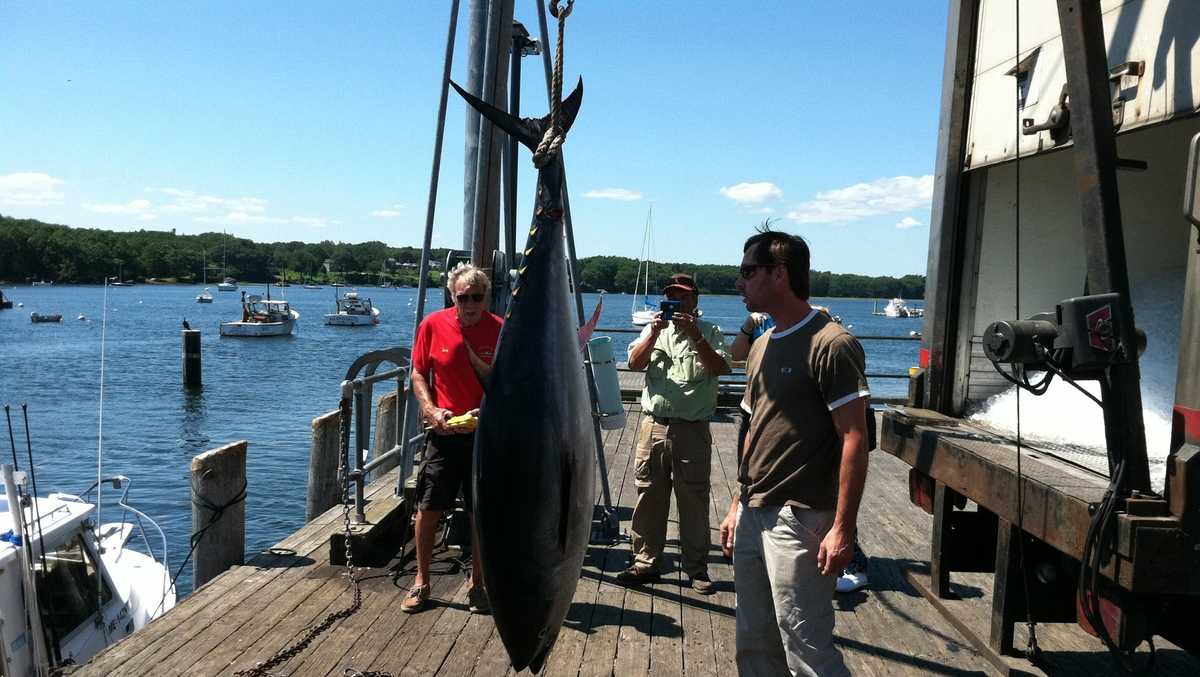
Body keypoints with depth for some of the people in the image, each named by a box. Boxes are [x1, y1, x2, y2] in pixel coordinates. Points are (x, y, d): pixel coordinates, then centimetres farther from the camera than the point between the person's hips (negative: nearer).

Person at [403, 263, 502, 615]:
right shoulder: (433, 325, -3)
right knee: (428, 509, 5)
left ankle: (477, 585, 24)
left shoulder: (501, 331, -5)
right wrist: (431, 410, -10)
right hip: (444, 431, 1)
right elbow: (418, 373, 5)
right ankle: (421, 583, 21)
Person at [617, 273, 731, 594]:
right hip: (654, 425, 3)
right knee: (649, 496, 8)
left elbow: (720, 368, -12)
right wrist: (654, 332, -13)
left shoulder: (709, 332, 4)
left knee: (694, 500, 2)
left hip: (693, 429, -3)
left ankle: (697, 568, 13)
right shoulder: (655, 329, 13)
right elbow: (635, 363, -1)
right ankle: (646, 562, 20)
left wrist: (695, 335, -21)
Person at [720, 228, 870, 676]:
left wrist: (842, 527, -19)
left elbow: (854, 439, -15)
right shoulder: (762, 347, 14)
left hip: (799, 520, -8)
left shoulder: (830, 344, -12)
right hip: (753, 517, 8)